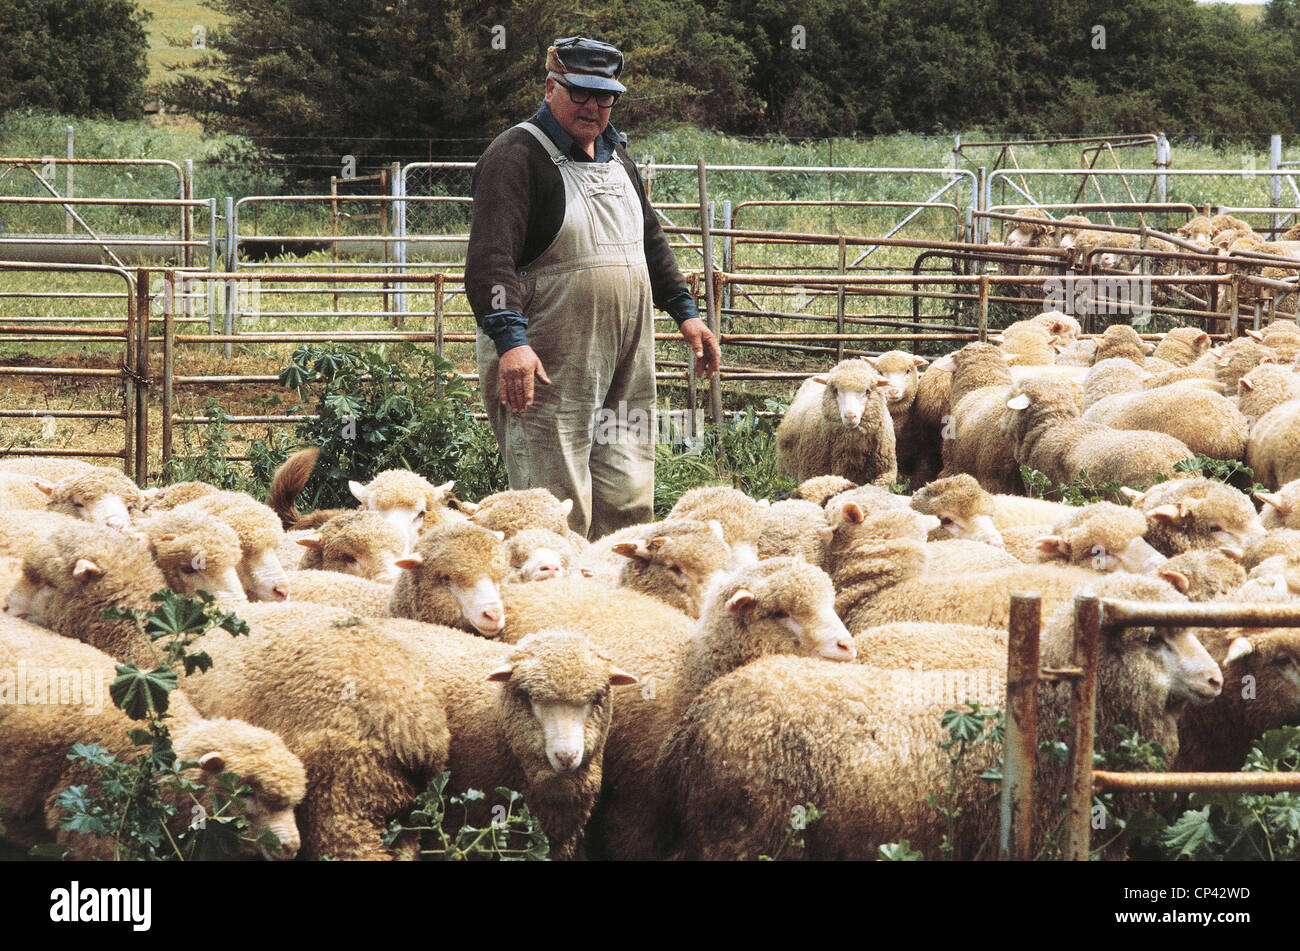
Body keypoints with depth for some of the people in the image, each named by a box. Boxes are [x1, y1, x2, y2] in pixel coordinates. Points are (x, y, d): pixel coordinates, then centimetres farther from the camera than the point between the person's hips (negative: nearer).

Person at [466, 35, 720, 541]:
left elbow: (650, 241, 32)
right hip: (547, 372, -8)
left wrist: (685, 312, 25)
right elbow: (490, 259, -20)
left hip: (625, 373, 8)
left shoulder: (615, 156, 18)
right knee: (559, 516, -11)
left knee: (629, 501, 7)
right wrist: (511, 339, -32)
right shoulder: (516, 156, -9)